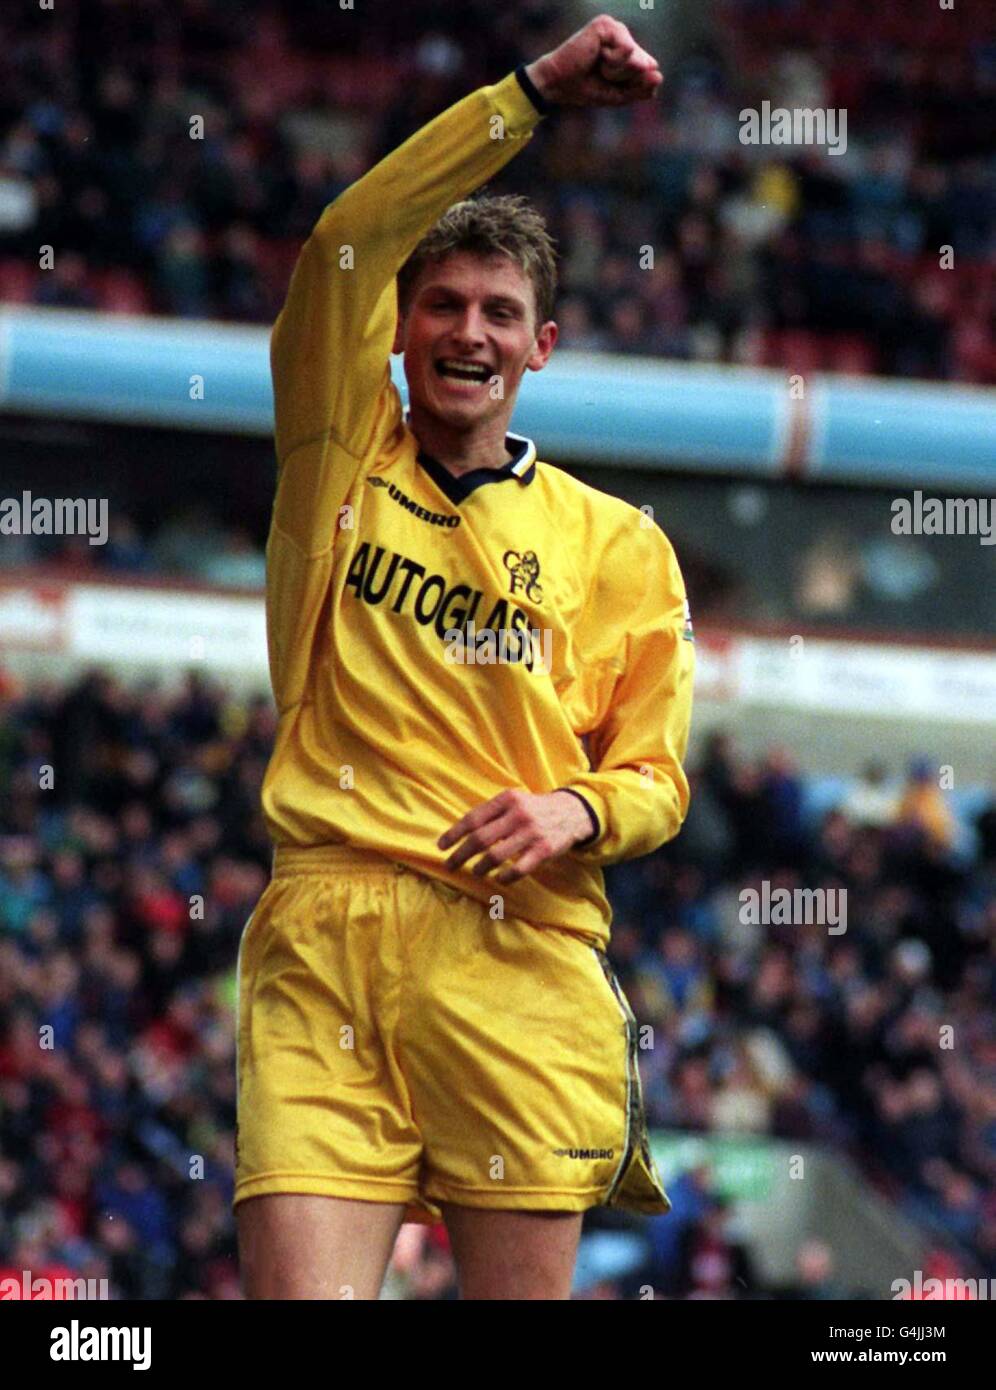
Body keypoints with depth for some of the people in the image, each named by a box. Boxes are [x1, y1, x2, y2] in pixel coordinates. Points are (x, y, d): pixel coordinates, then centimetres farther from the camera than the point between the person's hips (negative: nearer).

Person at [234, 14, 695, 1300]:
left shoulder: (615, 544, 15)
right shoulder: (341, 467, 15)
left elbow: (655, 776, 13)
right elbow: (343, 247, 2)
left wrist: (574, 811, -10)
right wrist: (534, 91, -1)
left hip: (518, 947, 1)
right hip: (322, 936, -1)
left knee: (520, 1291, -2)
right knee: (297, 1287, -16)